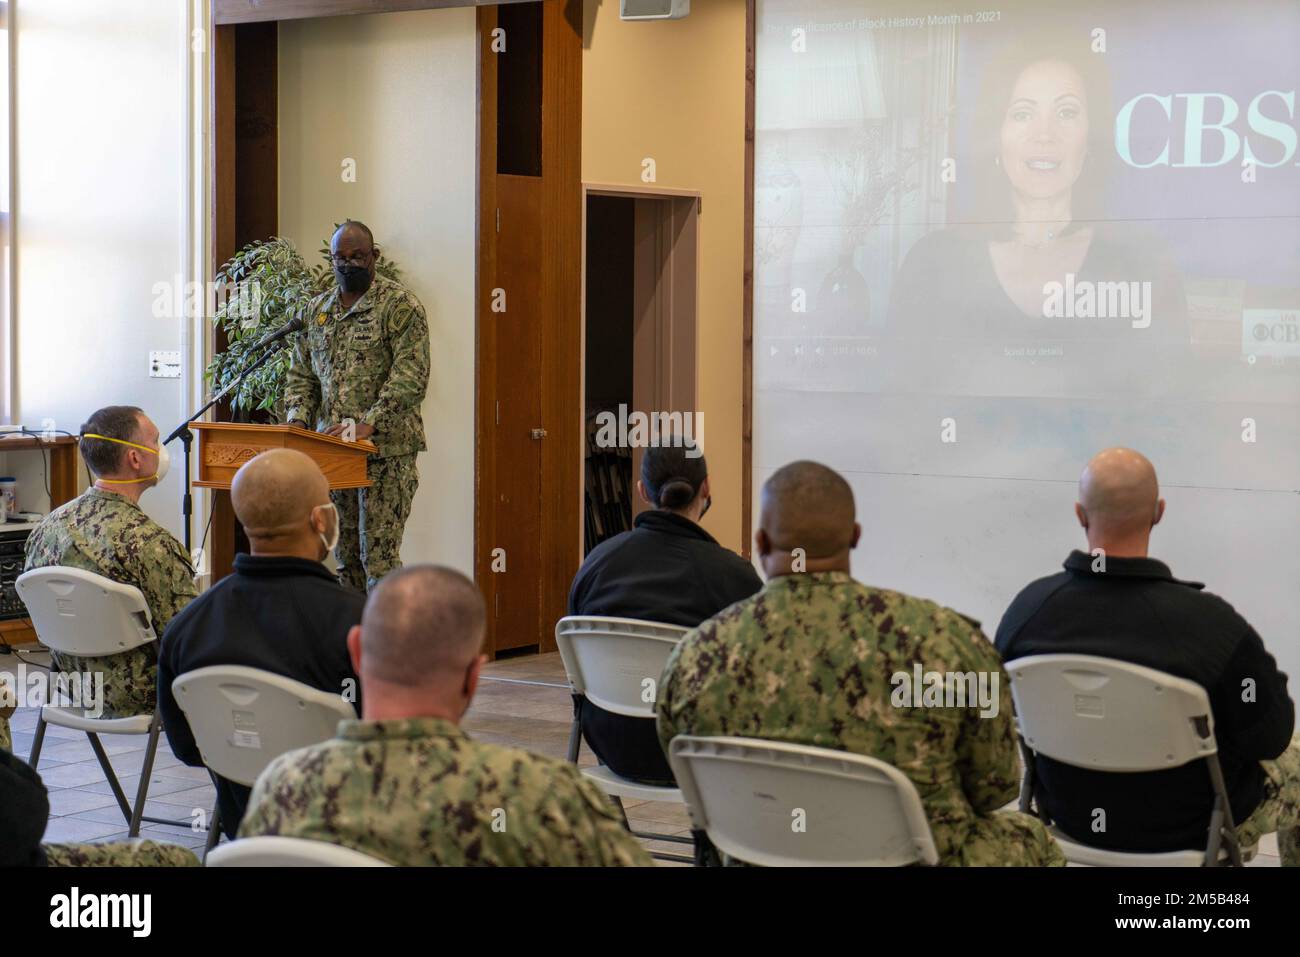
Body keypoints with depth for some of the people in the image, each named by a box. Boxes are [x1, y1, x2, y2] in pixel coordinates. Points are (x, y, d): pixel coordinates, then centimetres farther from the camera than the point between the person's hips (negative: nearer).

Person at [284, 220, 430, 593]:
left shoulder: (399, 304, -6)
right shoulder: (317, 310, 15)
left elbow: (411, 375, -15)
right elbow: (301, 374, 18)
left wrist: (369, 424, -25)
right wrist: (298, 421, -1)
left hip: (386, 450, -6)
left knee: (378, 555, -9)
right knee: (345, 556, 10)